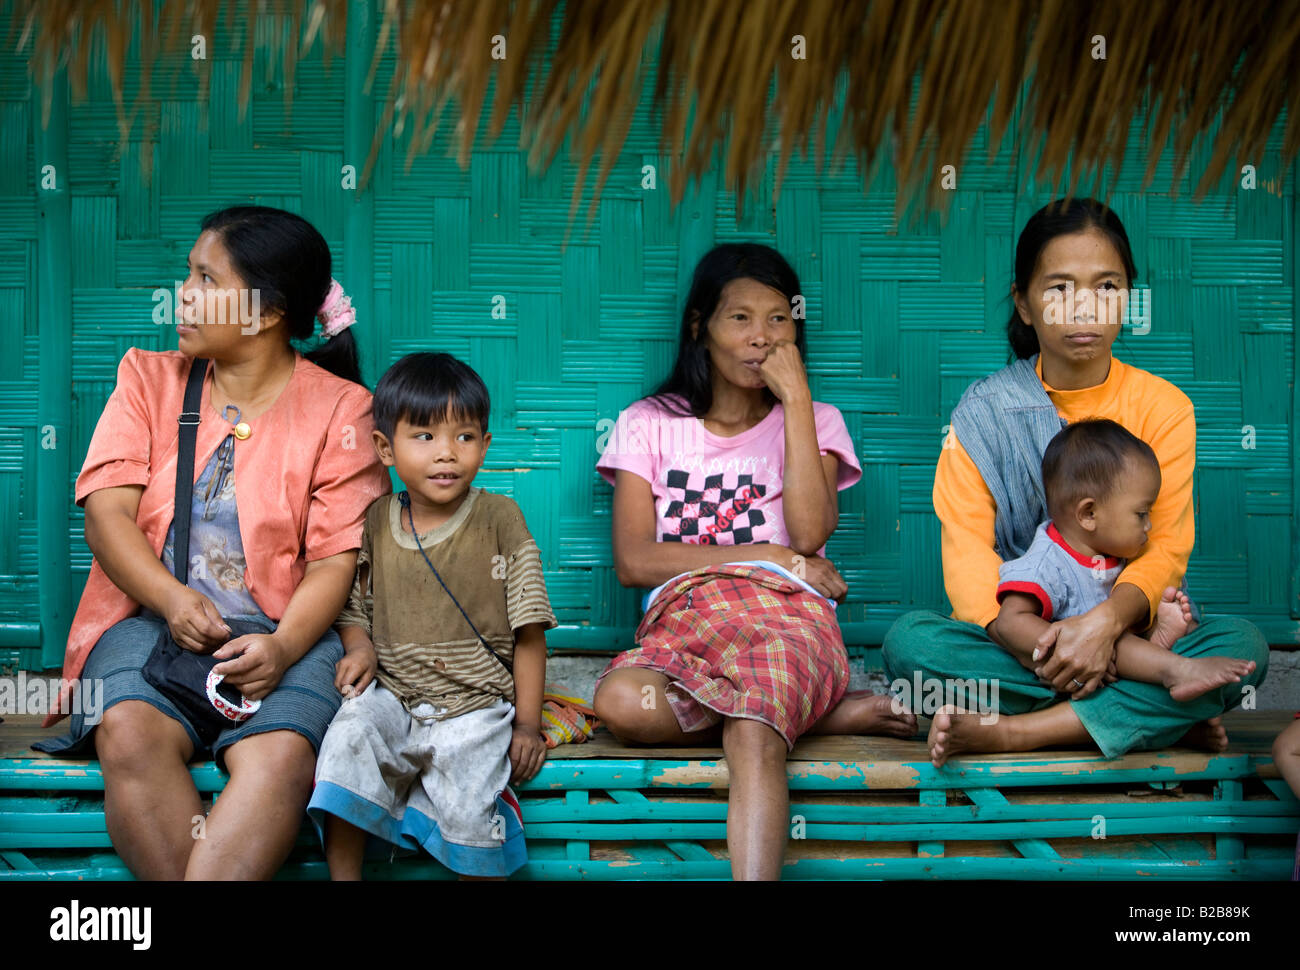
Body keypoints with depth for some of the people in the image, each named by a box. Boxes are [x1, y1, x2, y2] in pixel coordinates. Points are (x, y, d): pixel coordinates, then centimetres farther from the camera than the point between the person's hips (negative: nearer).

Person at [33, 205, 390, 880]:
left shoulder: (339, 406, 6)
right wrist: (171, 598, -16)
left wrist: (283, 647, -21)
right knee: (129, 735, -31)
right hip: (152, 617, 2)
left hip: (283, 631, -2)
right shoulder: (148, 377, 15)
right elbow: (107, 509, 4)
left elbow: (336, 555, -1)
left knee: (280, 754, -33)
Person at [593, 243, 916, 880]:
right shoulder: (648, 424, 17)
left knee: (752, 737, -36)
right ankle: (830, 713, -21)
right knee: (620, 702, -35)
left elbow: (810, 531, -3)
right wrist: (770, 557, 0)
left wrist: (796, 397, -1)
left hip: (785, 615, -1)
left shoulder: (815, 420, 18)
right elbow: (633, 561, 4)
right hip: (682, 619, 1)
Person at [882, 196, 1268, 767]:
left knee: (1242, 646, -28)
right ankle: (1160, 716, -21)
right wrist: (1030, 639, -26)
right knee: (908, 641, -30)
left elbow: (1167, 547, -4)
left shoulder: (1161, 406, 6)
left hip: (1127, 633, 1)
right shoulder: (984, 410, 4)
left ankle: (1007, 733, -27)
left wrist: (1106, 621, -27)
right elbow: (967, 547, -7)